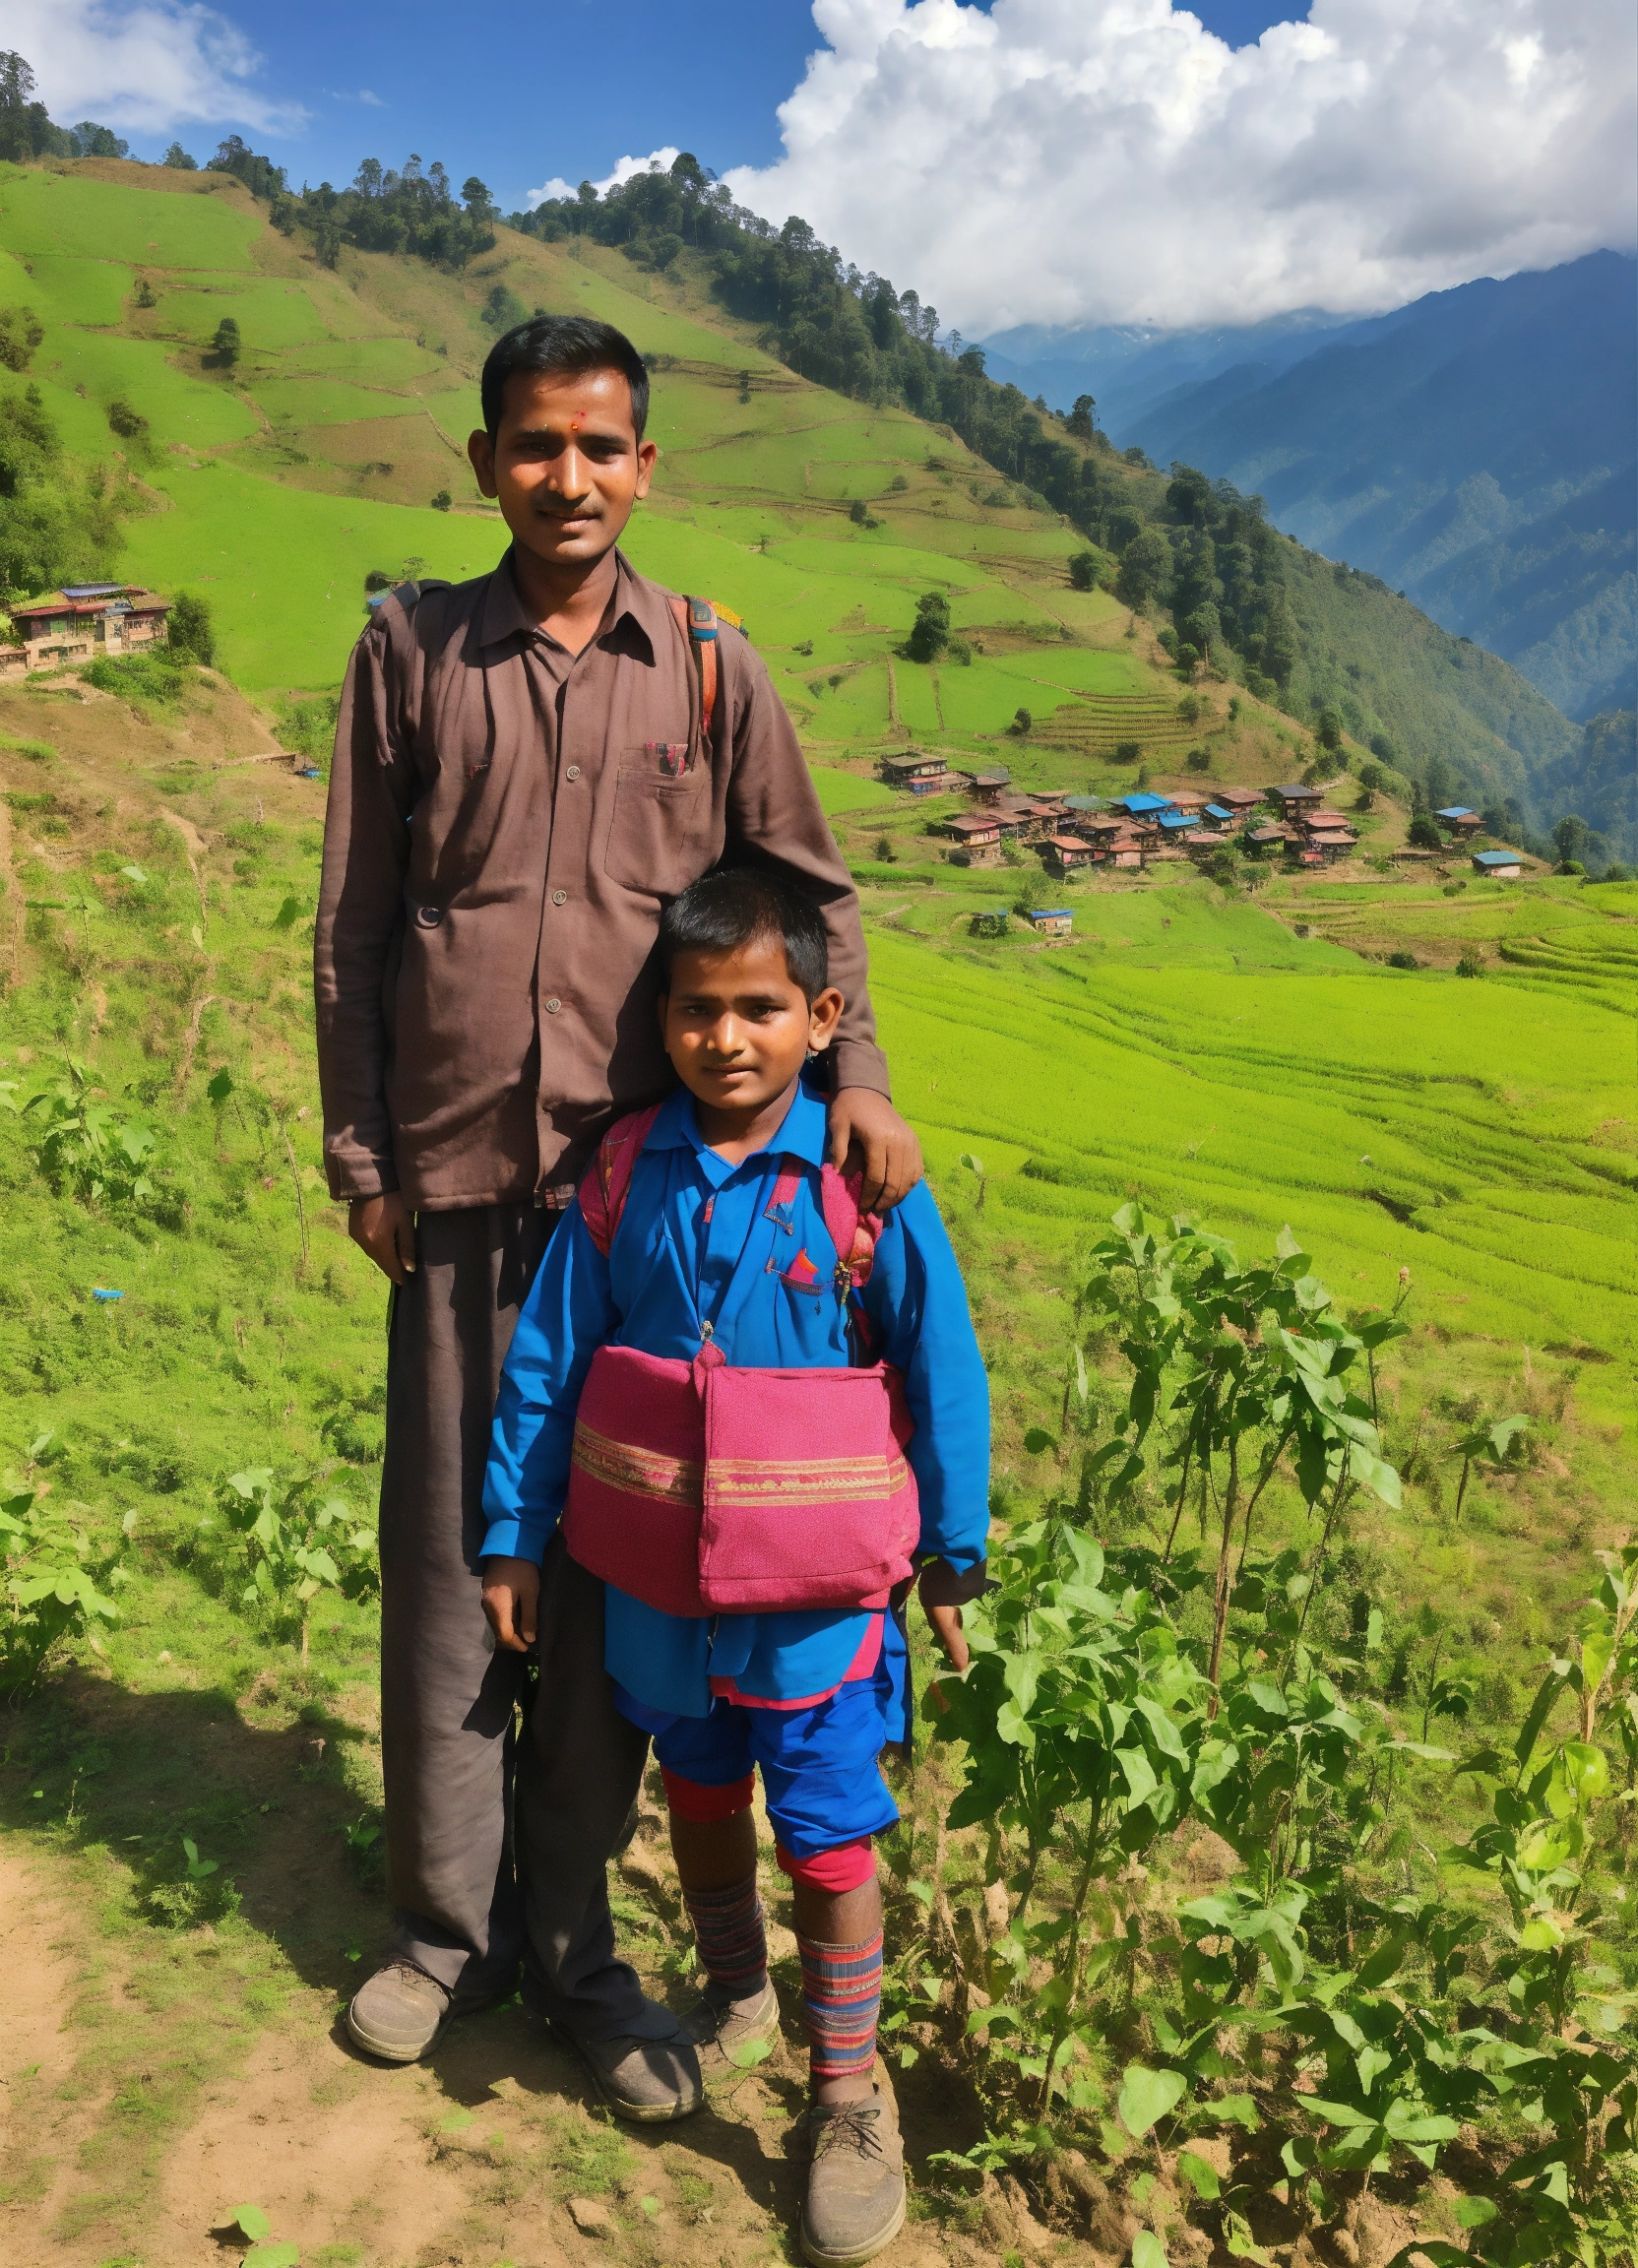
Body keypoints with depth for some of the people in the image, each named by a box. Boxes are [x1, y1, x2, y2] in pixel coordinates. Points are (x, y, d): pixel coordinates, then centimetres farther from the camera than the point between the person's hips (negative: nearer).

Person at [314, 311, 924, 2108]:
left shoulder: (709, 671, 5)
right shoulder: (410, 652, 5)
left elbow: (807, 888, 11)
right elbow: (351, 931, 7)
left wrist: (849, 1067, -5)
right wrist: (359, 1157, 4)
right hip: (458, 1172, 0)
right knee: (447, 1545, 7)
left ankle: (574, 1926, 25)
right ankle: (448, 1918, 27)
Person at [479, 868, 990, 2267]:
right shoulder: (627, 1177, -6)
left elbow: (944, 1376, -5)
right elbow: (546, 1365, 1)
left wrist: (954, 1558, -1)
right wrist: (515, 1536, 3)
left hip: (817, 1593, -3)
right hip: (655, 1579, 4)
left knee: (830, 1836, 5)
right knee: (699, 1795, 23)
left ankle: (850, 2095, 28)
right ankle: (734, 1996, 50)